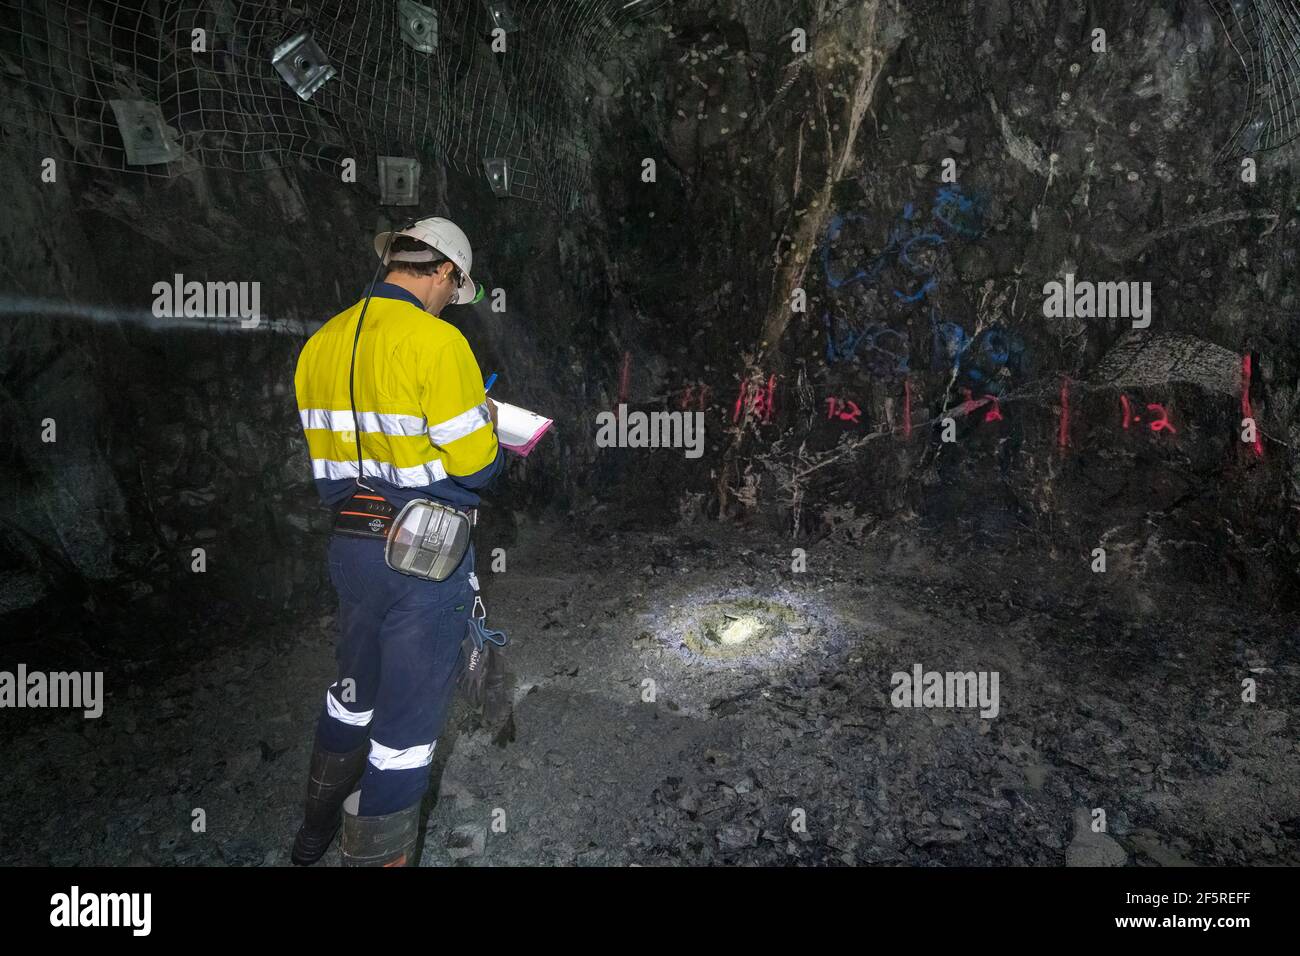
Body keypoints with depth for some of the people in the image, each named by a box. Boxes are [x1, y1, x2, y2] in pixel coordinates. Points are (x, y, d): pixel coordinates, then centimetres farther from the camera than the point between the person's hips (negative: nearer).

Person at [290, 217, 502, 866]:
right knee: (409, 719, 6)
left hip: (351, 545, 8)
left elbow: (334, 445, 10)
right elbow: (473, 465, -16)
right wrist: (484, 423, 5)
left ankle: (316, 834, 45)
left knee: (354, 690, 26)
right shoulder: (436, 342, -17)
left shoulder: (320, 343, 6)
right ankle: (376, 854, 19)